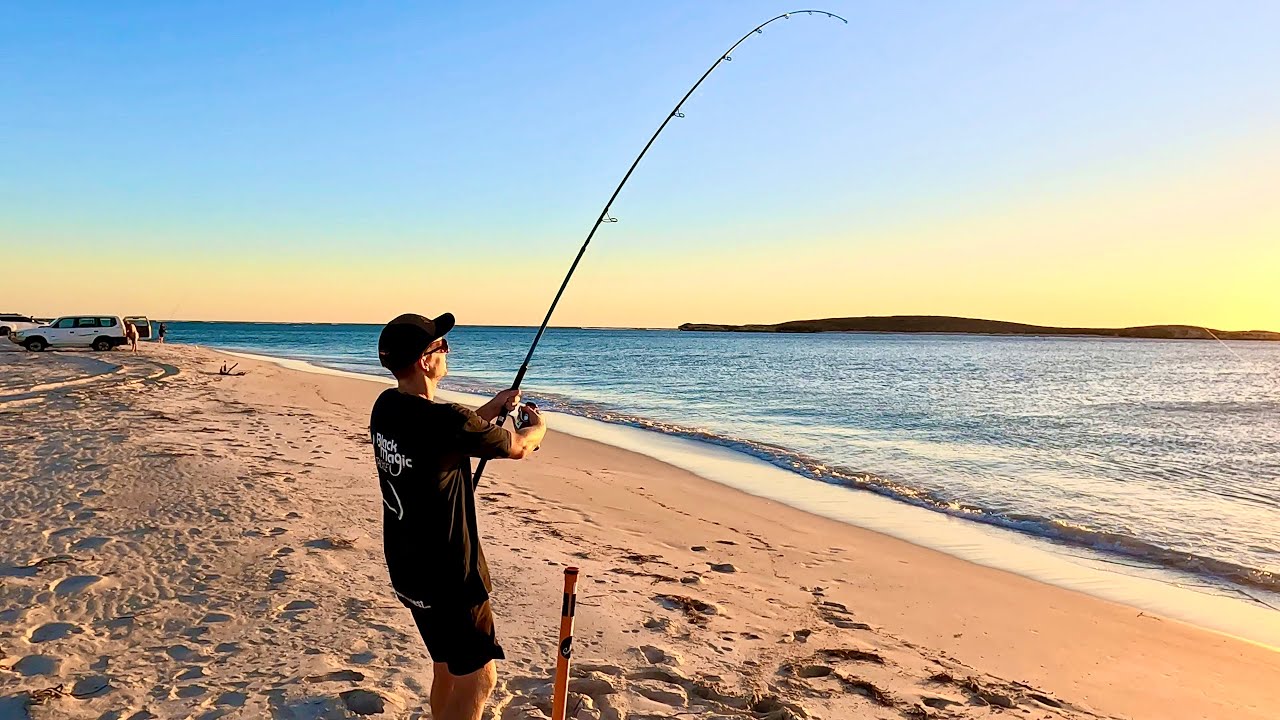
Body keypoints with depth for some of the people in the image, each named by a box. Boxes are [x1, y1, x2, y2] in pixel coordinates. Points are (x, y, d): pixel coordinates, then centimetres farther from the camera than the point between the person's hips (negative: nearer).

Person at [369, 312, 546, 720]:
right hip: (447, 576, -9)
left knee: (447, 671, 23)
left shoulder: (386, 407, -1)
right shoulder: (445, 422, -27)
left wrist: (492, 409, 22)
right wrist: (539, 425, 11)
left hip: (407, 569, 9)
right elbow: (519, 448, -10)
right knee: (477, 681, 6)